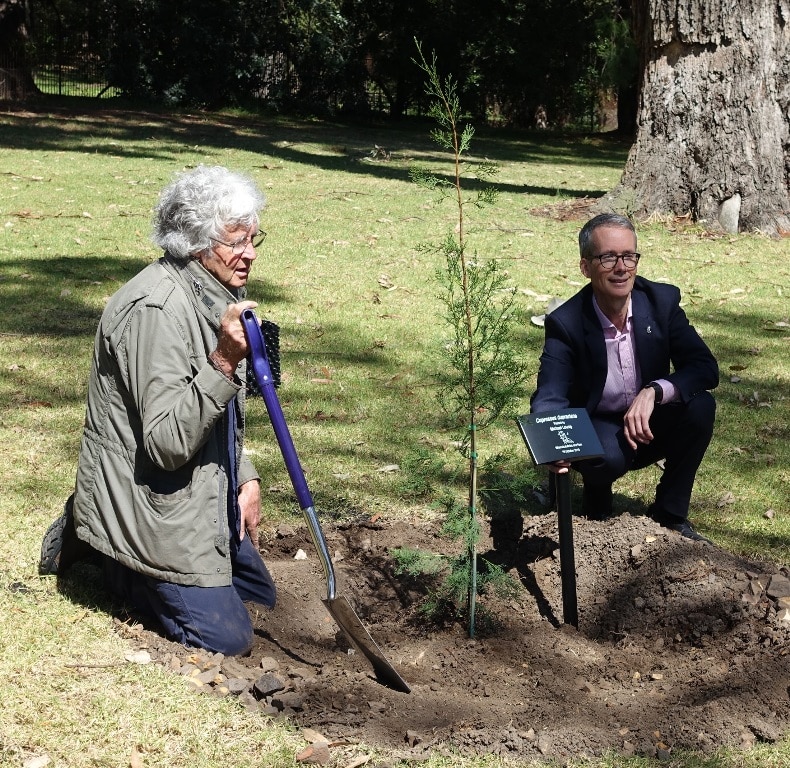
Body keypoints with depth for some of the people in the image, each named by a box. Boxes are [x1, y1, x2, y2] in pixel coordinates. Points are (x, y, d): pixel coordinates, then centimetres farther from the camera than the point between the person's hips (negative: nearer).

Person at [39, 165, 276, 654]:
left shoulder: (218, 293, 4)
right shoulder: (157, 308, -27)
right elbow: (169, 443, -31)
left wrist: (245, 477, 7)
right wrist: (222, 362, -38)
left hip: (205, 493, 10)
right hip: (152, 502, -10)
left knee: (261, 595, 20)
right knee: (228, 639, -6)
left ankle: (97, 534, 23)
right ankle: (94, 542, 9)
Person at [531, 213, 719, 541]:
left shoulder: (662, 301, -12)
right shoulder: (565, 323, -19)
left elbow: (705, 367, -15)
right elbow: (549, 399, -26)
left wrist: (653, 392, -34)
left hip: (649, 424, 3)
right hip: (596, 428, -3)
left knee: (700, 406, -26)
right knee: (609, 458, -36)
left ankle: (669, 513, -7)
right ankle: (596, 502, 3)